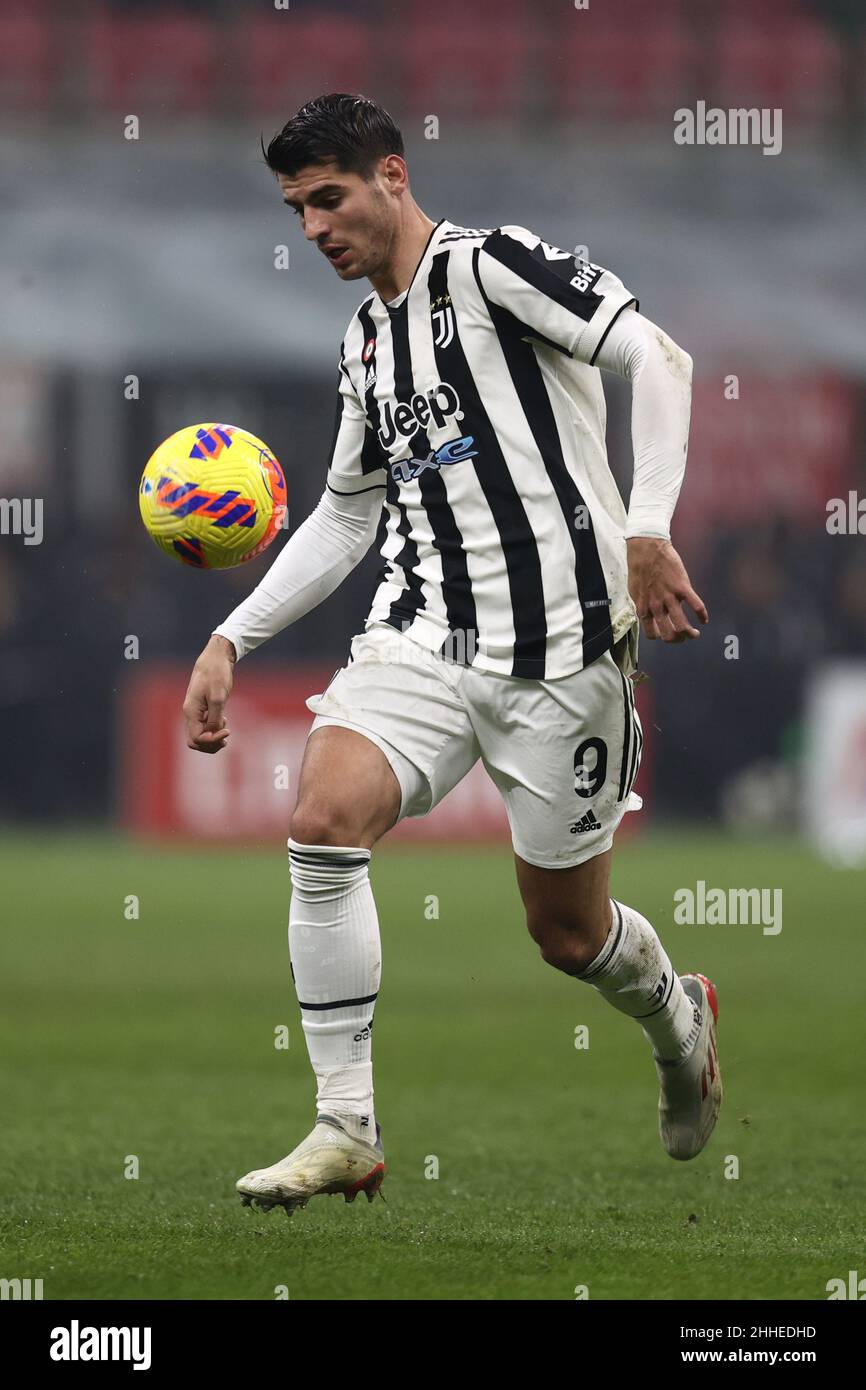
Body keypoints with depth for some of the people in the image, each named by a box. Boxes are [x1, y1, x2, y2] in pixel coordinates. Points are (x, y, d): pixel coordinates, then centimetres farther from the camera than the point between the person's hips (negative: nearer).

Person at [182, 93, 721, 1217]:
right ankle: (347, 1129, -15)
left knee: (567, 930, 5)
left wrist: (645, 532, -25)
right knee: (324, 820, -20)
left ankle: (678, 1019, 42)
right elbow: (344, 519, 26)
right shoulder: (367, 340, 16)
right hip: (424, 636, 6)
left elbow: (658, 358, -16)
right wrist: (233, 638, 18)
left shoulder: (490, 266, -7)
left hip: (560, 641, -6)